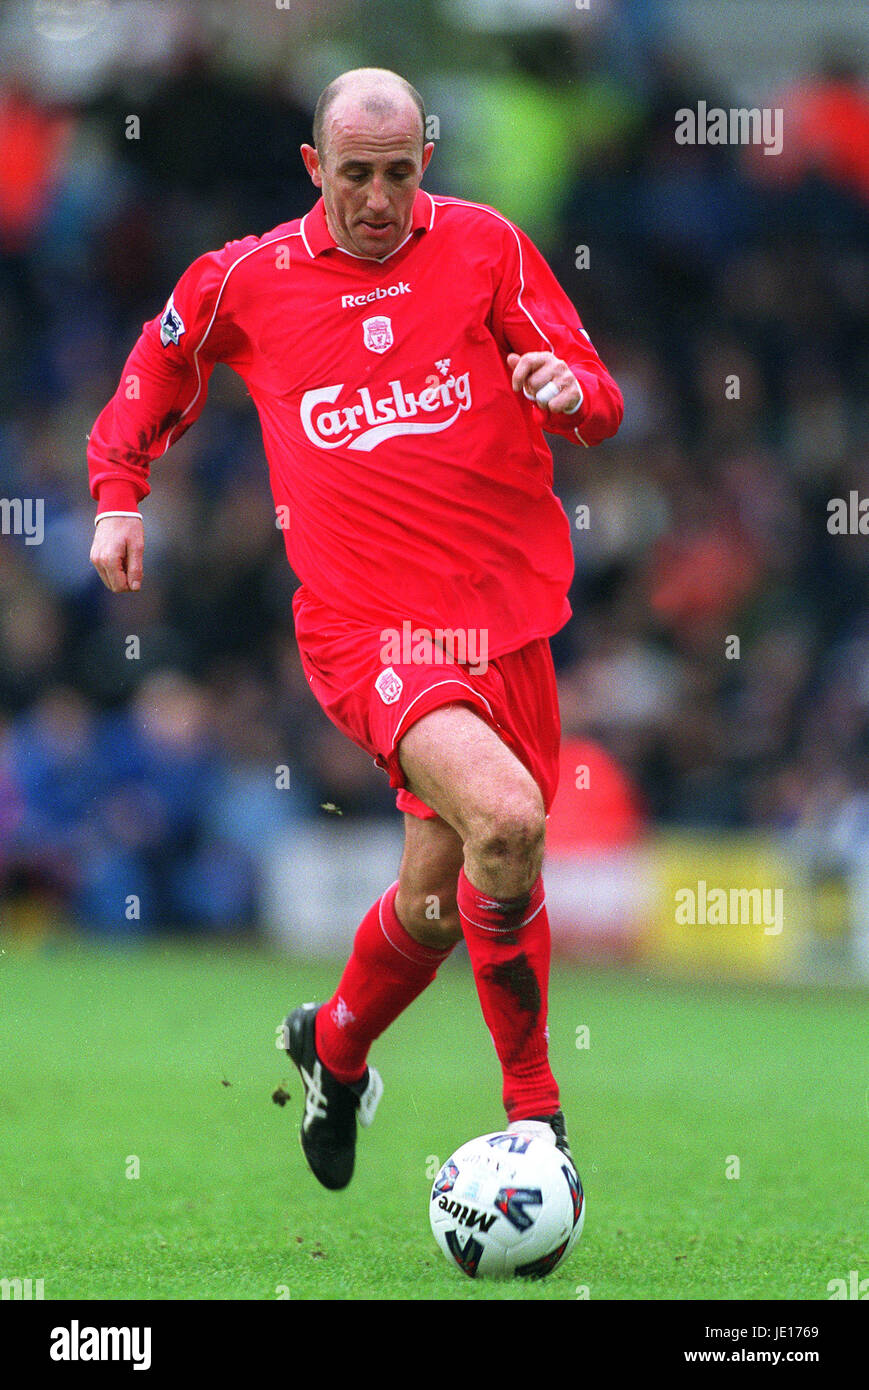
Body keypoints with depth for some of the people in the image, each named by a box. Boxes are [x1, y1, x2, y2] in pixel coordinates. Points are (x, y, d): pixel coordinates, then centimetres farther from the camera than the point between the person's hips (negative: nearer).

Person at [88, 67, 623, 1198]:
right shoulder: (246, 281, 4)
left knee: (442, 897, 11)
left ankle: (333, 1046, 43)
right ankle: (534, 1109, -16)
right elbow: (156, 369, 23)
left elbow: (601, 401, 4)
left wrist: (570, 391, -19)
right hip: (367, 625, -3)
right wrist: (118, 493, 12)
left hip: (504, 613, 3)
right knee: (504, 816, -28)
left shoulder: (484, 246, 5)